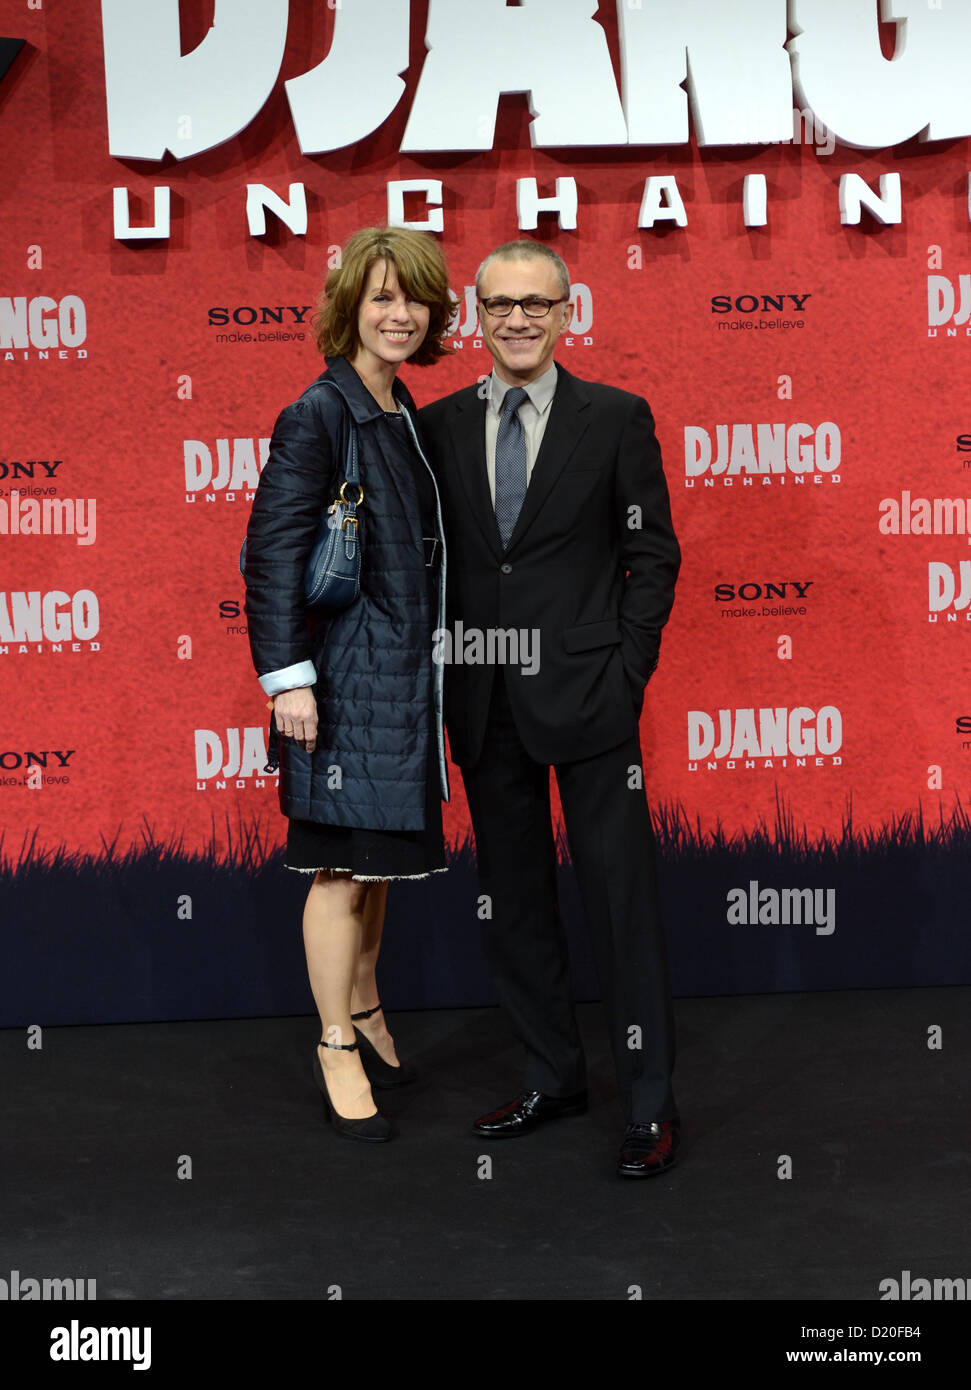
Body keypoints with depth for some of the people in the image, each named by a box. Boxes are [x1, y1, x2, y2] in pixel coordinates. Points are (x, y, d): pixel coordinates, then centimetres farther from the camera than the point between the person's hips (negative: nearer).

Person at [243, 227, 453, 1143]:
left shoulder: (405, 415, 12)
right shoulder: (319, 416, -12)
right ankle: (338, 1050, 15)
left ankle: (363, 1011, 34)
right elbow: (272, 552, -15)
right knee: (342, 868, 1)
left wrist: (428, 664, 16)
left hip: (403, 672, 8)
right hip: (345, 678, -8)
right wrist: (288, 677, -18)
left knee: (376, 857, 18)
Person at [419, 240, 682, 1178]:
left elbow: (653, 553, 0)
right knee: (513, 903, 12)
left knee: (622, 901, 1)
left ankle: (649, 1103, 14)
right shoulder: (438, 427, 8)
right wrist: (444, 677, 2)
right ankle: (553, 1076, 28)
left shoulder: (616, 418, 0)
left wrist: (626, 669, -7)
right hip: (485, 704, 4)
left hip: (587, 696, -3)